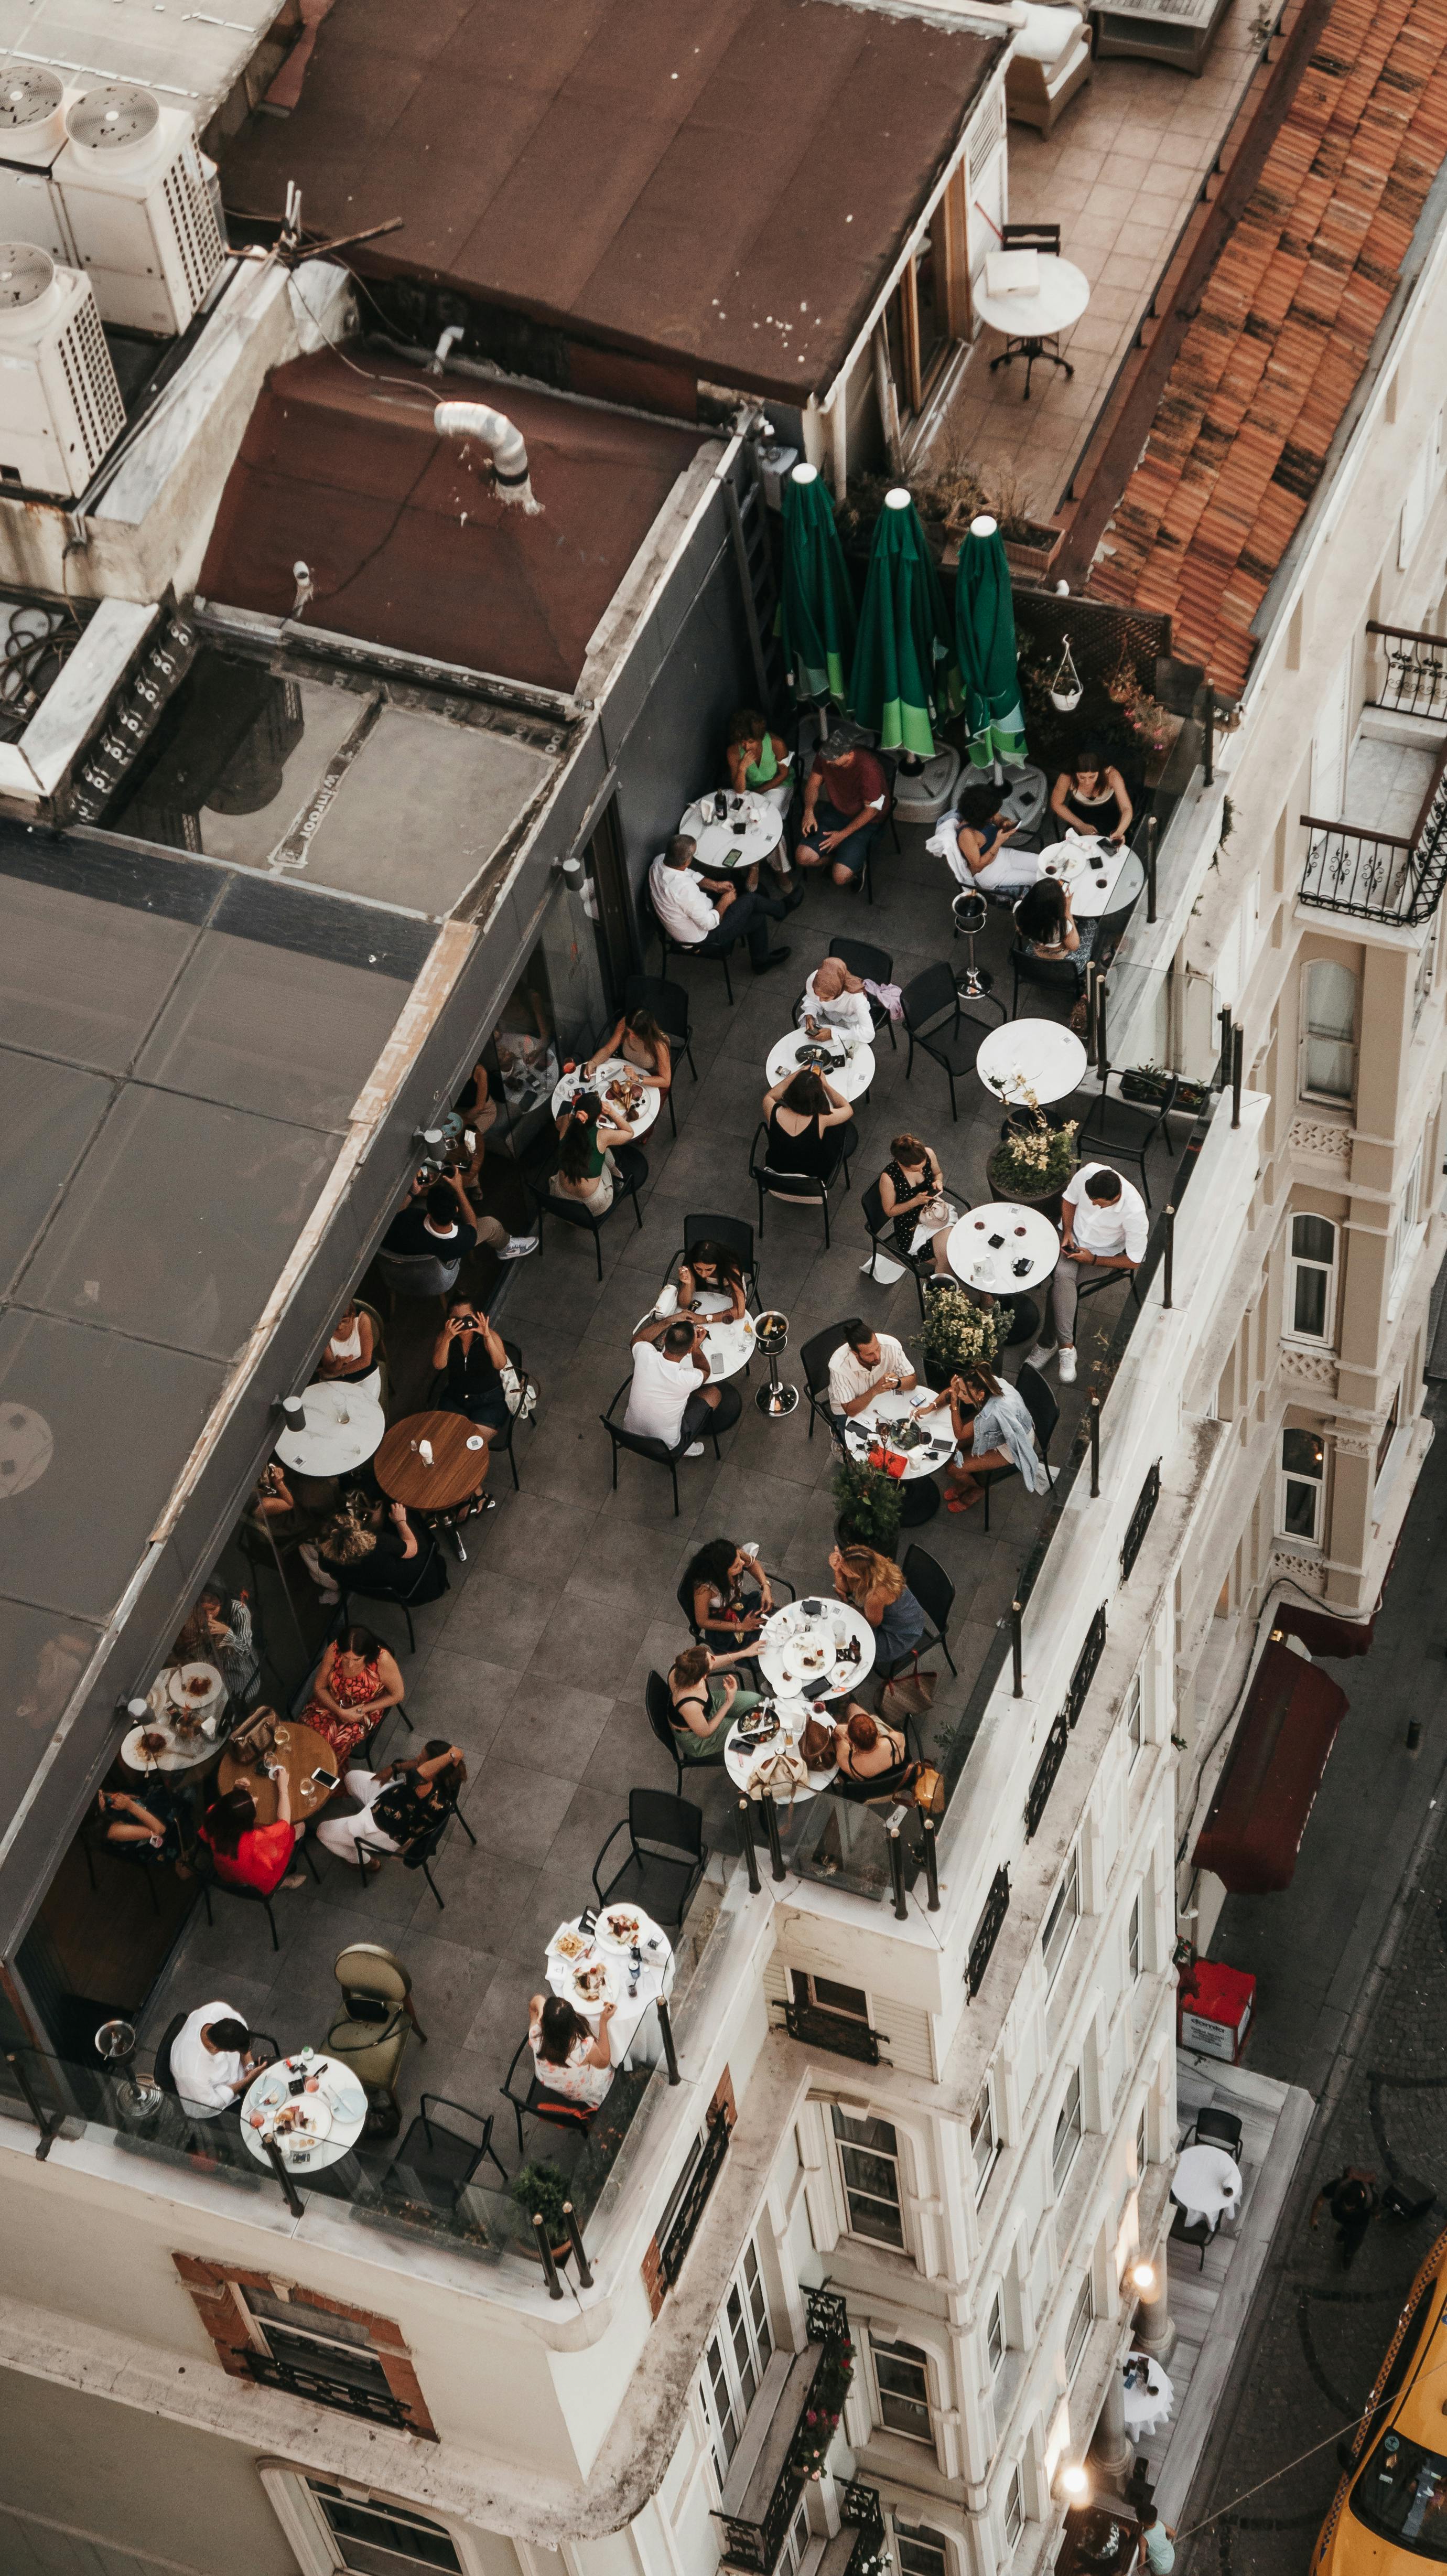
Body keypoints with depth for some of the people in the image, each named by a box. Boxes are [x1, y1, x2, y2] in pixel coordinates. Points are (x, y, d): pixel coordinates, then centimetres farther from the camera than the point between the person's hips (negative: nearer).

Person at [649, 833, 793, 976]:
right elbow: (708, 924, -29)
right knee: (751, 900, 0)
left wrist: (715, 885, 0)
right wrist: (724, 903, -12)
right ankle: (782, 908, 33)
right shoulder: (684, 888, -41)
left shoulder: (660, 861, -16)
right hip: (700, 939, -8)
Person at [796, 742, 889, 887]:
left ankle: (857, 864, 14)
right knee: (803, 857, -13)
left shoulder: (868, 769, -32)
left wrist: (843, 835, -18)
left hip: (865, 821, -5)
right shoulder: (824, 756, -16)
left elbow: (872, 809, -20)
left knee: (840, 877, -21)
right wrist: (809, 811, -17)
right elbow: (813, 784, 2)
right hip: (836, 811, 5)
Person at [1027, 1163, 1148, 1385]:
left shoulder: (1134, 1213, -32)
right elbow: (1069, 1199, 1)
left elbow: (1134, 1261, -19)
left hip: (1102, 1251, -3)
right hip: (1074, 1235, 3)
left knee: (1062, 1277, -28)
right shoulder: (1088, 1173, -23)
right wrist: (1067, 1233, -11)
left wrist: (1093, 1260, -18)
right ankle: (1066, 1346, -25)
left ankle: (1049, 1343, -20)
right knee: (1062, 1276, -27)